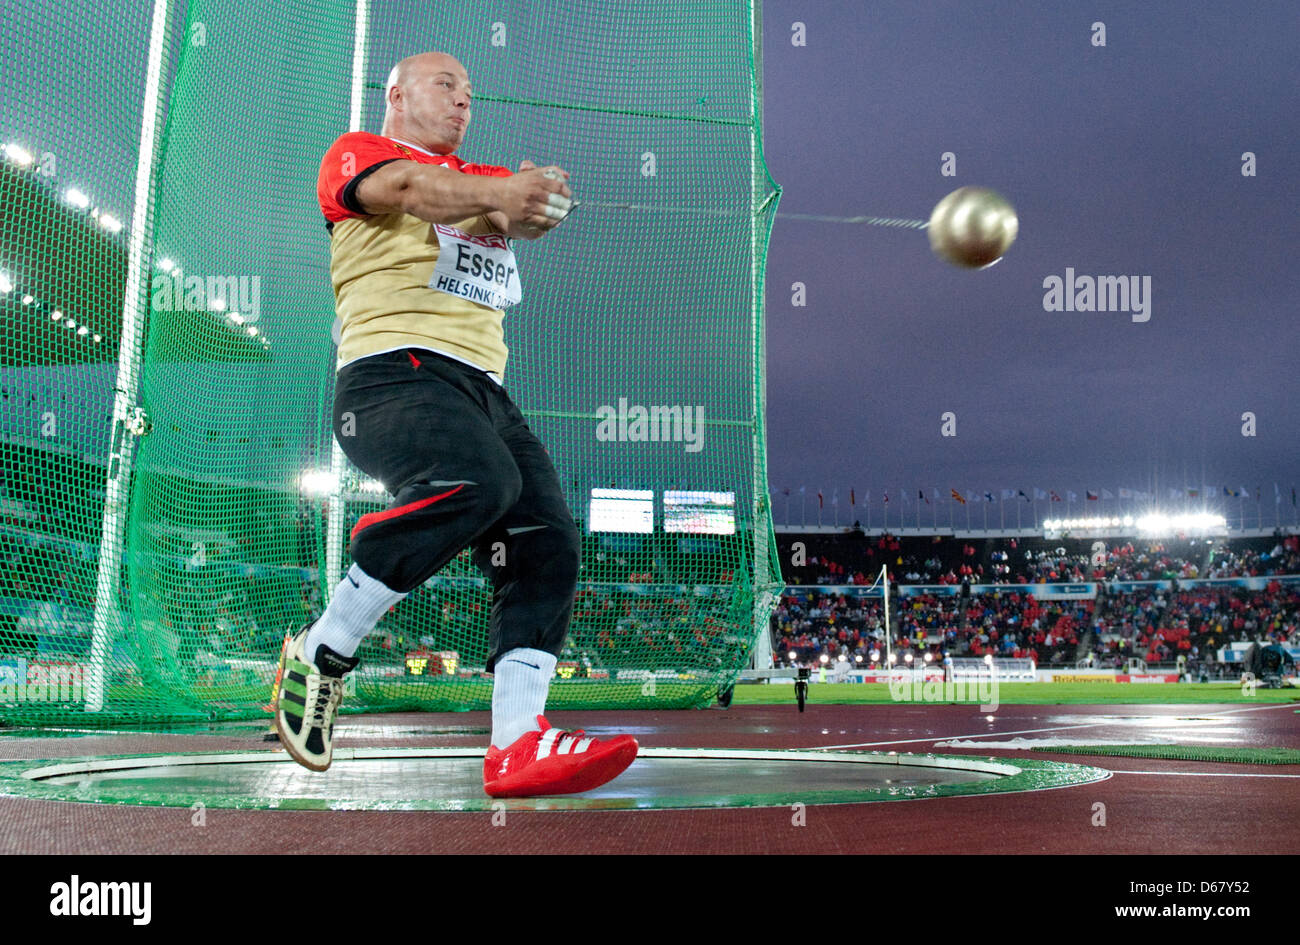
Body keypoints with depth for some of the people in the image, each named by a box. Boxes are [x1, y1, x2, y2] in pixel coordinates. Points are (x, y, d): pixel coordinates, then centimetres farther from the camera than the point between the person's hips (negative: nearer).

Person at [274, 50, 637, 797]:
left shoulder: (481, 176, 29)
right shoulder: (357, 152, 13)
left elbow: (540, 206, 9)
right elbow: (407, 187, -11)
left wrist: (532, 196, -14)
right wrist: (500, 193, -25)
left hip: (485, 391, 7)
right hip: (395, 373, -6)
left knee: (548, 543, -11)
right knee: (479, 482, -33)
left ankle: (519, 744, -15)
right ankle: (321, 654, -19)